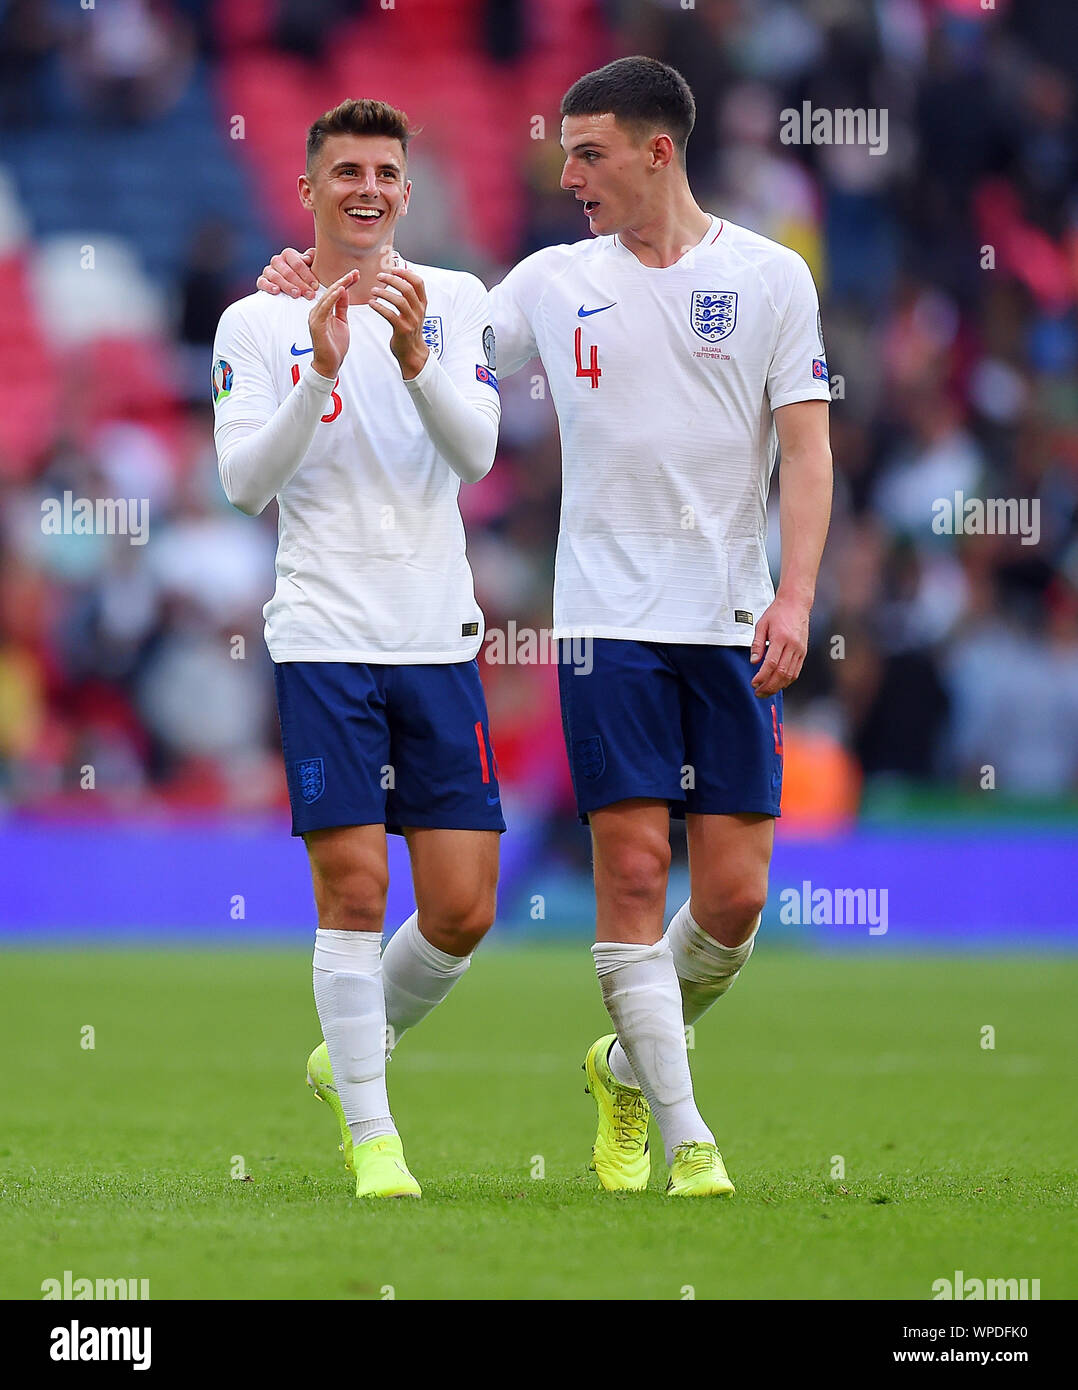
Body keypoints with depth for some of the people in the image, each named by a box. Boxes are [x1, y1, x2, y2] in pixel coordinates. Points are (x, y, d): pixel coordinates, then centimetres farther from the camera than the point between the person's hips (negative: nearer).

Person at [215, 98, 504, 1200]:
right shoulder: (257, 323, 3)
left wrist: (414, 360, -21)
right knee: (353, 888, -8)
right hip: (323, 639, -2)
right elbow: (245, 482, -8)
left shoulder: (456, 303, 8)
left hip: (438, 637, 2)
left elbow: (475, 456, -5)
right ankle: (370, 1133, 0)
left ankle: (350, 1055, 25)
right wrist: (320, 373, -22)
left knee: (462, 909, 1)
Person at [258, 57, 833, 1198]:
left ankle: (628, 1063, 24)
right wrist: (322, 300, -1)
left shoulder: (769, 277, 2)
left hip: (733, 624, 0)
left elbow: (806, 447, -1)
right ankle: (681, 1134, -1)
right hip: (608, 619, 1)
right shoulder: (553, 281, 7)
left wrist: (795, 597, -11)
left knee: (734, 896, -2)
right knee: (630, 869, -8)